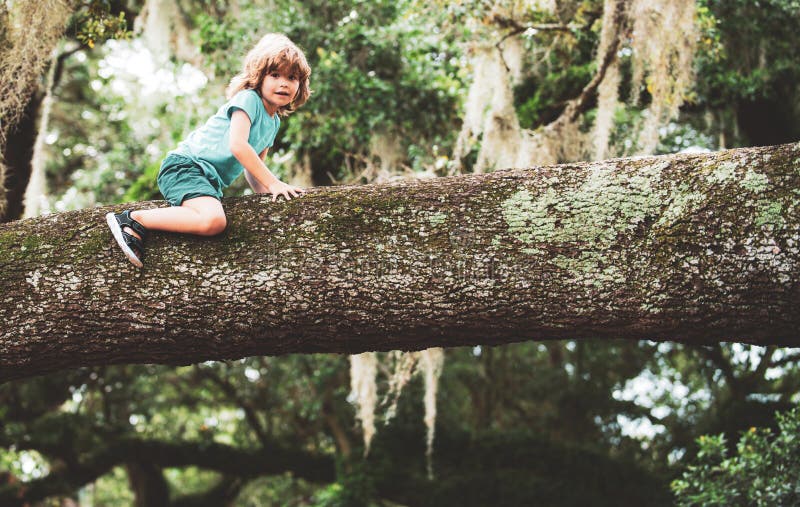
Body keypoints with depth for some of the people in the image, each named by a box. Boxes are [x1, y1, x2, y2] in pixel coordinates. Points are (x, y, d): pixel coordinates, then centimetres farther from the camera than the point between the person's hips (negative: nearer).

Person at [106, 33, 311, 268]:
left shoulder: (274, 122, 19)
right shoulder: (248, 99, -8)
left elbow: (253, 167, 26)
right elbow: (238, 145, -21)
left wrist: (266, 194, 7)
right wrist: (273, 183, -20)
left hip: (212, 180, 10)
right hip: (185, 165, -10)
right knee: (213, 221, -34)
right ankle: (132, 219, -23)